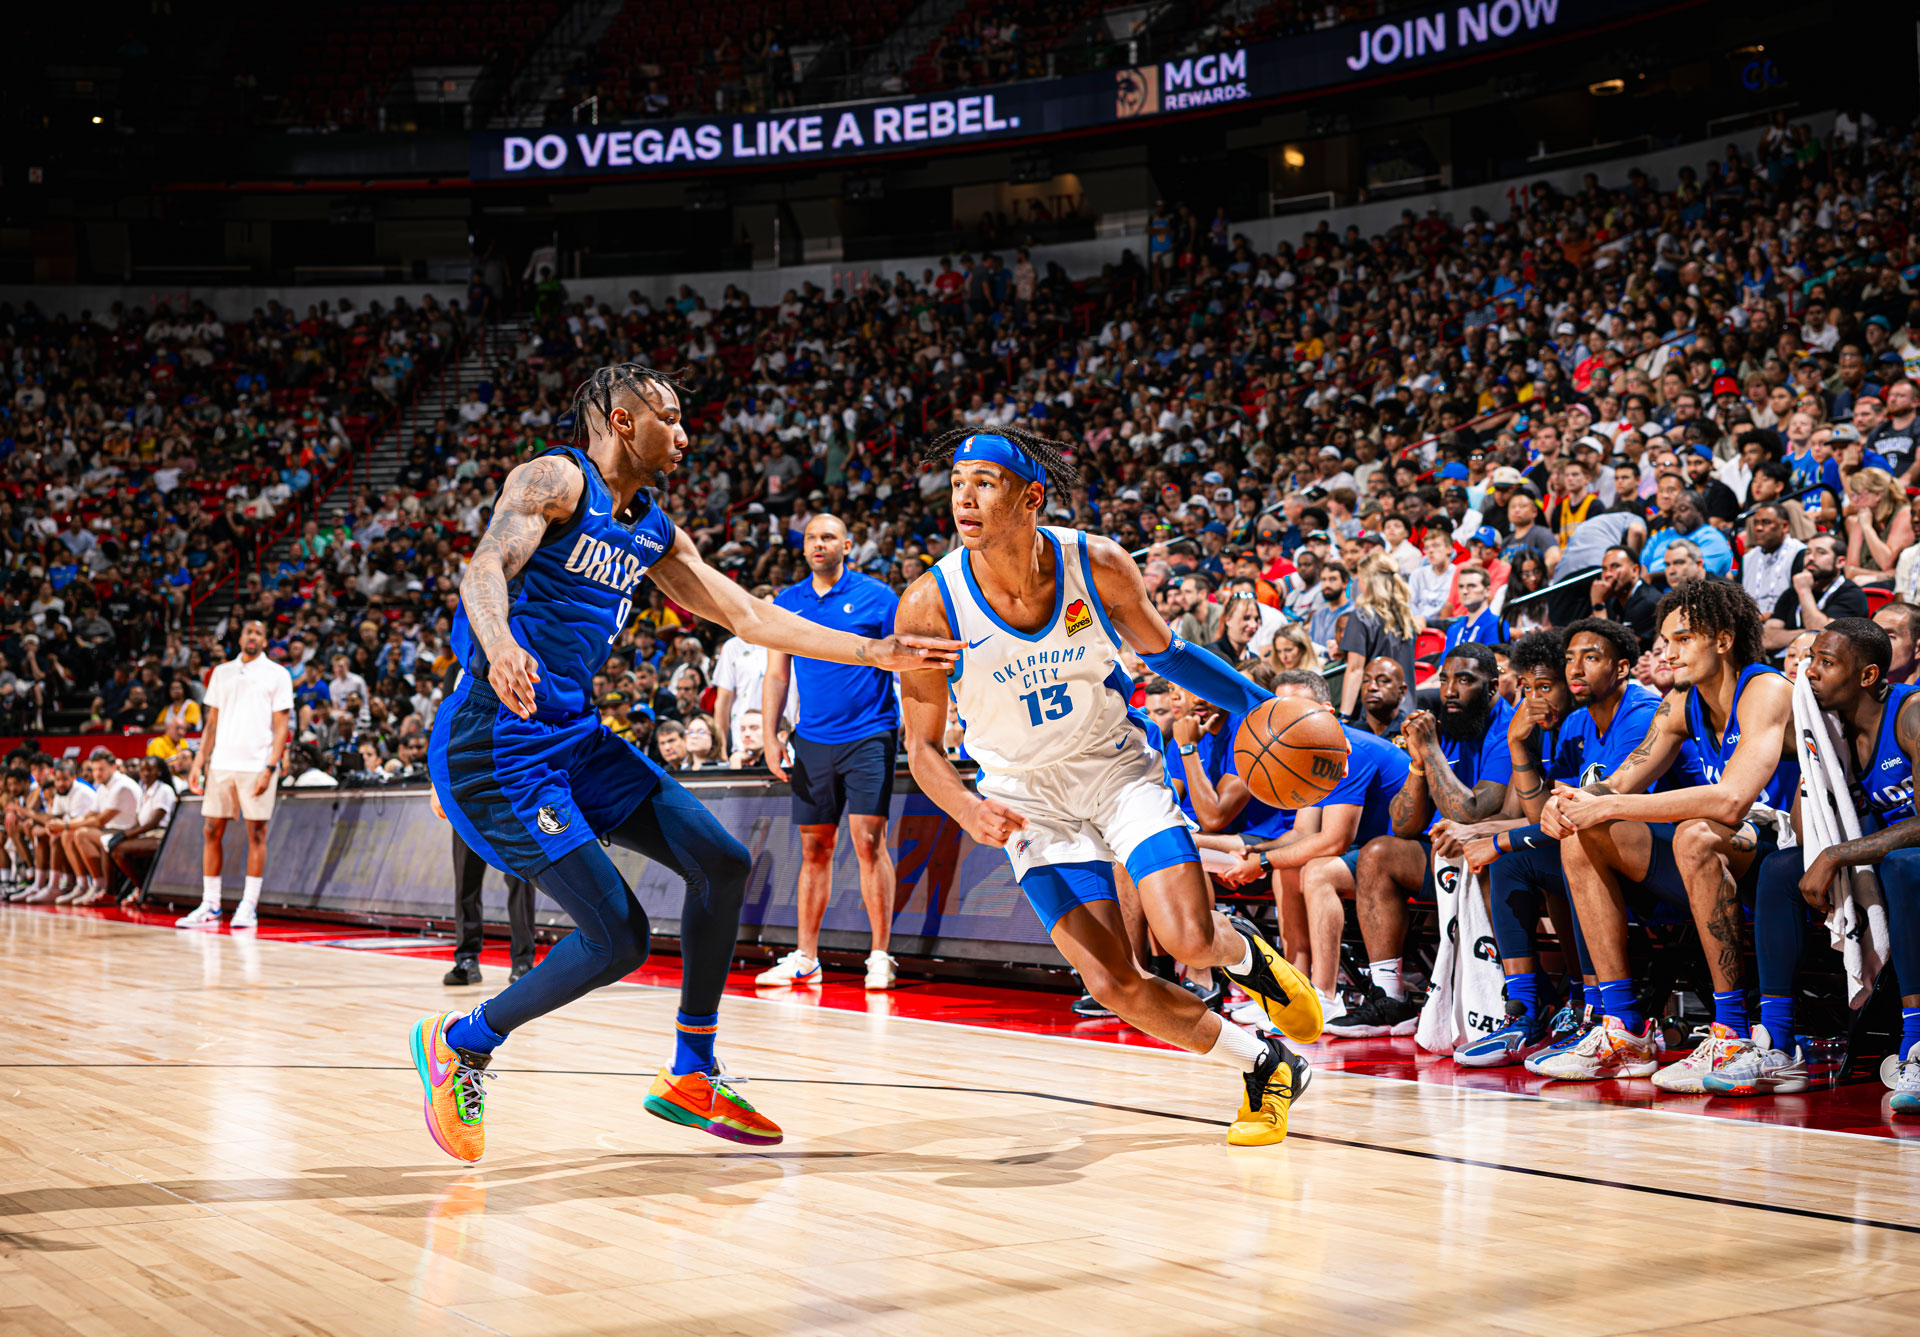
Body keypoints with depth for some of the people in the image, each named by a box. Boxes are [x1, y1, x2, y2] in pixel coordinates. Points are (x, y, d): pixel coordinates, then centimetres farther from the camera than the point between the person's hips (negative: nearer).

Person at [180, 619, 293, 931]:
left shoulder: (277, 675, 3)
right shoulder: (222, 673, 15)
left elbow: (281, 727, -2)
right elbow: (212, 723, 18)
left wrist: (270, 768, -12)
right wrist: (198, 762, 9)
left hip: (256, 764, -4)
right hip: (221, 764, 4)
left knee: (256, 833, -2)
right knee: (211, 831, 3)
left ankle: (248, 906, 3)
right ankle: (210, 906, 9)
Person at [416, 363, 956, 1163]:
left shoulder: (652, 532, 18)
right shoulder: (556, 478, -5)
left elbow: (749, 616, 22)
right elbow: (487, 565, -22)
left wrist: (873, 654, 18)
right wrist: (501, 646, -44)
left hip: (574, 736, 9)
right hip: (495, 739, -9)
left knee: (720, 864, 5)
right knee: (617, 939, -13)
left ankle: (691, 1076, 15)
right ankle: (459, 1044, 8)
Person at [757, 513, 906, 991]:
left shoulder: (876, 596, -2)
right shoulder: (786, 603, 9)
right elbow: (776, 675, 13)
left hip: (869, 736, -4)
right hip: (812, 741, 4)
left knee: (868, 841, -10)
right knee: (814, 849, 7)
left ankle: (880, 957, -4)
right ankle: (806, 958, 14)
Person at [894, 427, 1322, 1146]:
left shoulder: (1098, 565, -18)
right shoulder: (930, 607, -22)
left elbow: (1165, 652, 3)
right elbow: (923, 745, -11)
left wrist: (1265, 707, -3)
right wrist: (968, 812, -30)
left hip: (1117, 765, 0)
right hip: (1028, 795, 0)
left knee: (1190, 940, -18)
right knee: (1116, 985, -11)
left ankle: (1248, 954, 21)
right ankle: (1265, 1067, 12)